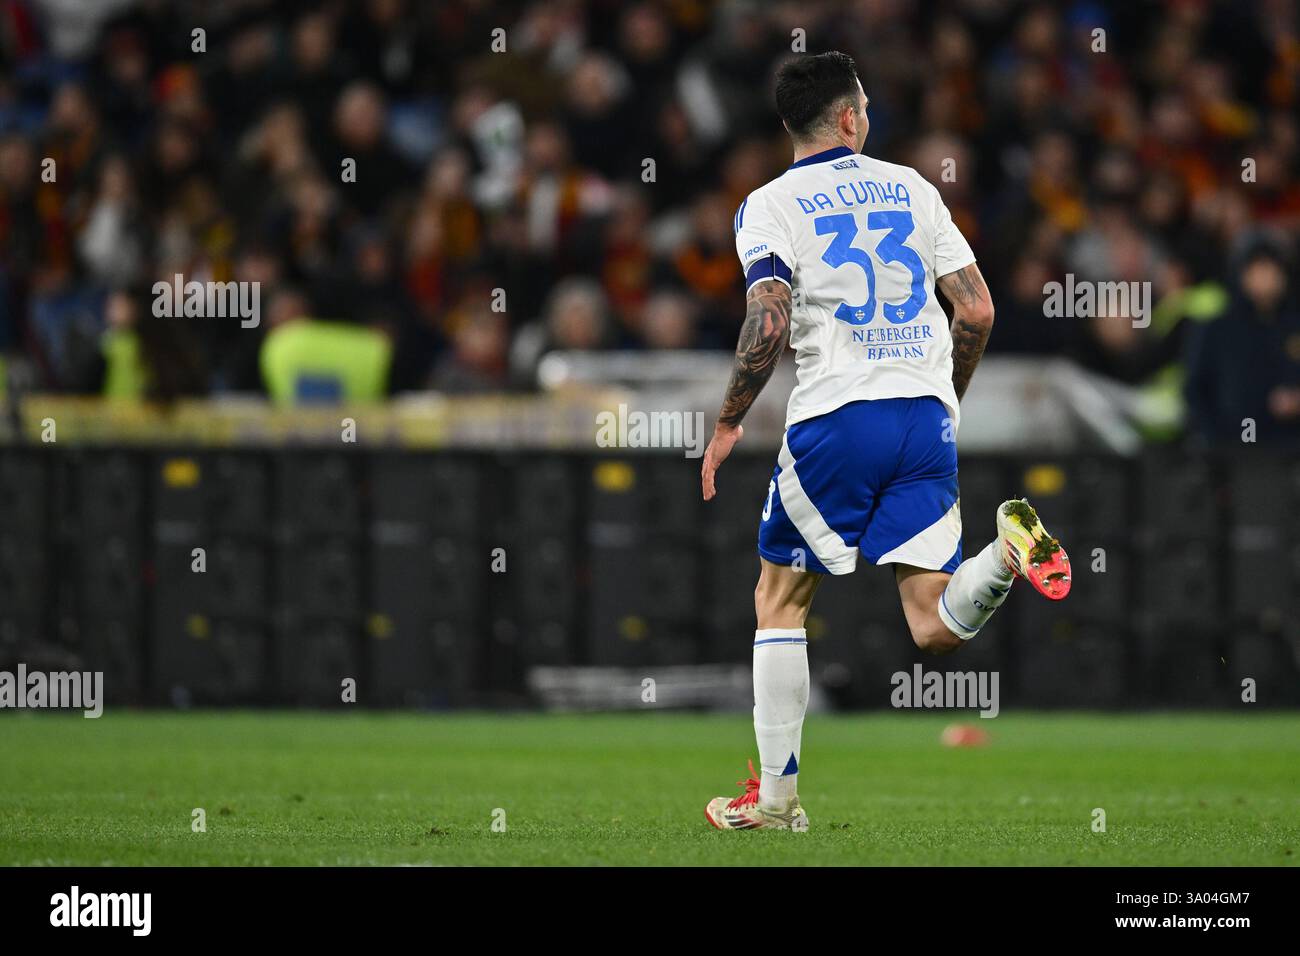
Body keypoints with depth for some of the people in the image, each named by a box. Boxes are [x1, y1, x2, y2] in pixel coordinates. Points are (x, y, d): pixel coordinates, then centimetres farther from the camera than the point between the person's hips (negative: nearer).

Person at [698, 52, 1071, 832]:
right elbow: (977, 310, 10)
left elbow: (770, 322, -14)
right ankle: (1010, 551, -30)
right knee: (937, 630, 0)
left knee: (780, 600, 13)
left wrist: (728, 424, -2)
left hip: (835, 417, -3)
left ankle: (776, 797, 12)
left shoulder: (769, 205, 0)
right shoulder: (911, 188, 12)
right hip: (928, 419, 3)